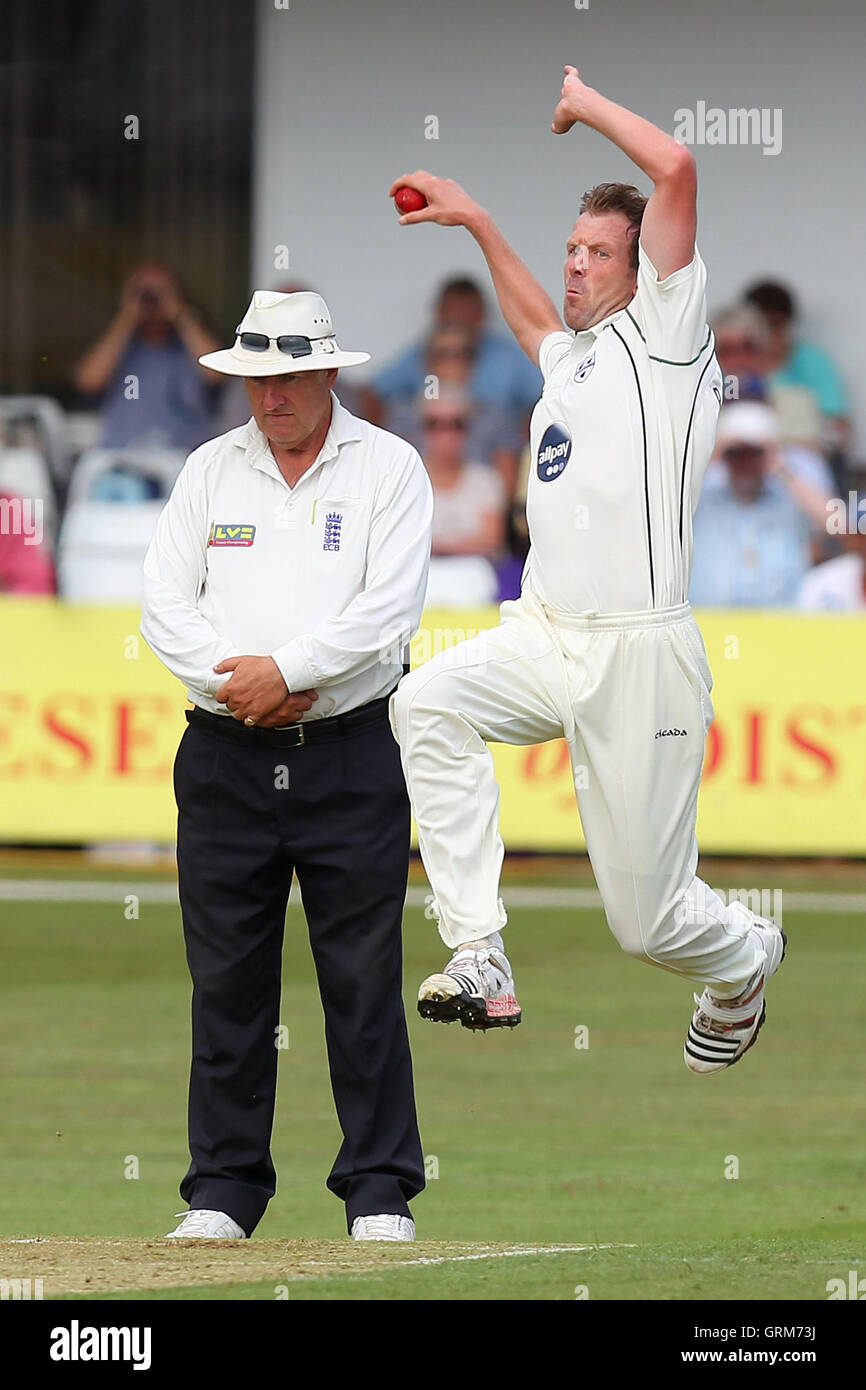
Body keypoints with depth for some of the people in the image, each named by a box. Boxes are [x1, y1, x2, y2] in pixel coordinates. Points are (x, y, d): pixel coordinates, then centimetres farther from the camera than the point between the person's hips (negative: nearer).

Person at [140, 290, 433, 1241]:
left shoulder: (388, 468, 1)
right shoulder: (211, 470, 10)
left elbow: (389, 608, -10)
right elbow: (165, 606, 4)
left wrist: (287, 672, -16)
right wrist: (239, 684, -10)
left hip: (351, 759, -3)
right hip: (226, 760, 3)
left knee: (364, 980, -2)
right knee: (227, 981, 3)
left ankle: (380, 1192, 3)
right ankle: (223, 1190, 9)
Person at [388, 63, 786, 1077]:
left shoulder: (663, 330, -2)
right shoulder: (571, 358, 21)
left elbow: (676, 169, -14)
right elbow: (534, 319, 49)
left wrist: (584, 101, 0)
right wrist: (478, 224, 47)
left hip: (639, 655, -7)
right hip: (543, 639, 7)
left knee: (646, 918, -3)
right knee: (429, 702, -25)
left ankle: (745, 958, 34)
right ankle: (479, 959, -25)